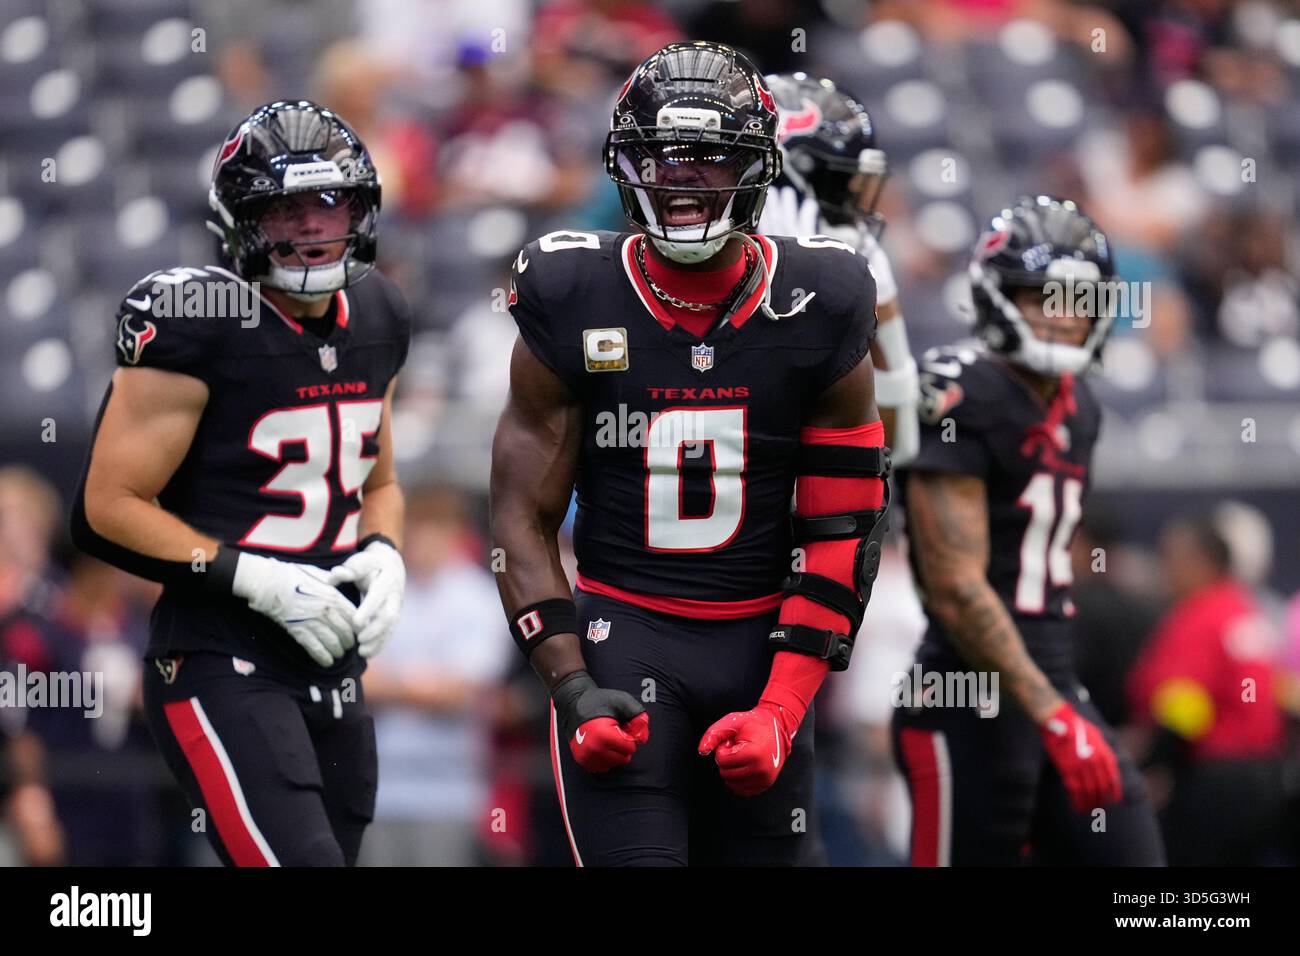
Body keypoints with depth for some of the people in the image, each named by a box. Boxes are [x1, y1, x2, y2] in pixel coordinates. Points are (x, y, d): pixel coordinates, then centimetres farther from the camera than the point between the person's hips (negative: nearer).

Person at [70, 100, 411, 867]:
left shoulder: (374, 321, 10)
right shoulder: (198, 324, -13)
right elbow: (111, 505, -13)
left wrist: (382, 557, 0)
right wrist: (260, 582, -18)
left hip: (331, 674, 8)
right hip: (223, 668, -8)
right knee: (305, 858, -21)